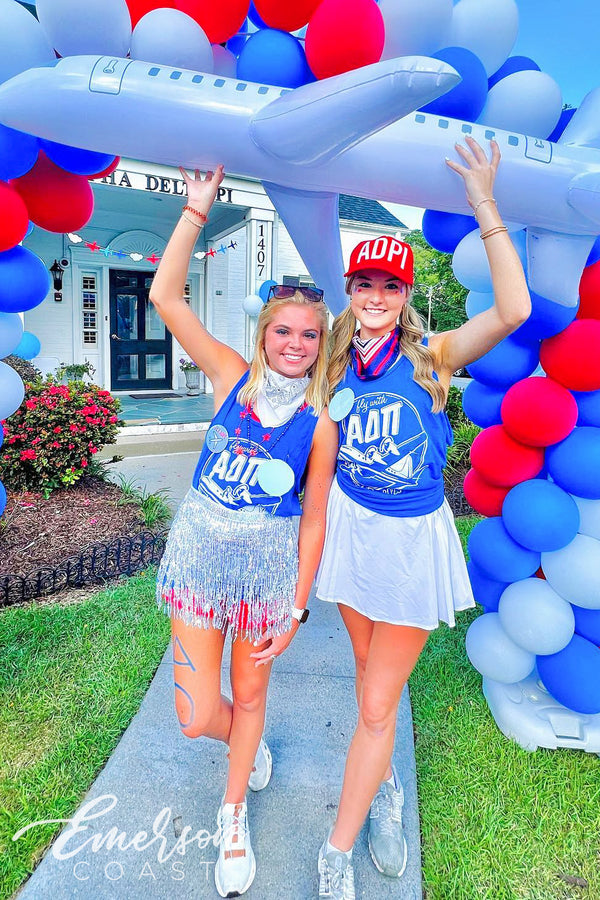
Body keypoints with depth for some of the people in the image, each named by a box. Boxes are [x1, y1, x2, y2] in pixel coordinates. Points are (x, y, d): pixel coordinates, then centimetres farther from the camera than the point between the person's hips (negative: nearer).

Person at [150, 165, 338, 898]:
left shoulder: (317, 424, -9)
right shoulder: (232, 377, -6)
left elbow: (313, 522, -4)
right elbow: (165, 297, -11)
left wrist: (297, 606, -3)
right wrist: (197, 210, -14)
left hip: (269, 569, -1)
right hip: (199, 556, 1)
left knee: (249, 697, 18)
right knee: (197, 718, 7)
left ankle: (233, 814, 48)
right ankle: (249, 745, 47)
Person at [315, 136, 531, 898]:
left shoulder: (430, 357, -10)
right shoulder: (337, 366, 0)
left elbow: (513, 309, -26)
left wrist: (485, 207, -25)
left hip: (415, 541, -3)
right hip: (352, 528, 4)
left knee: (378, 705, 4)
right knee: (370, 670, 23)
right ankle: (382, 788, 49)